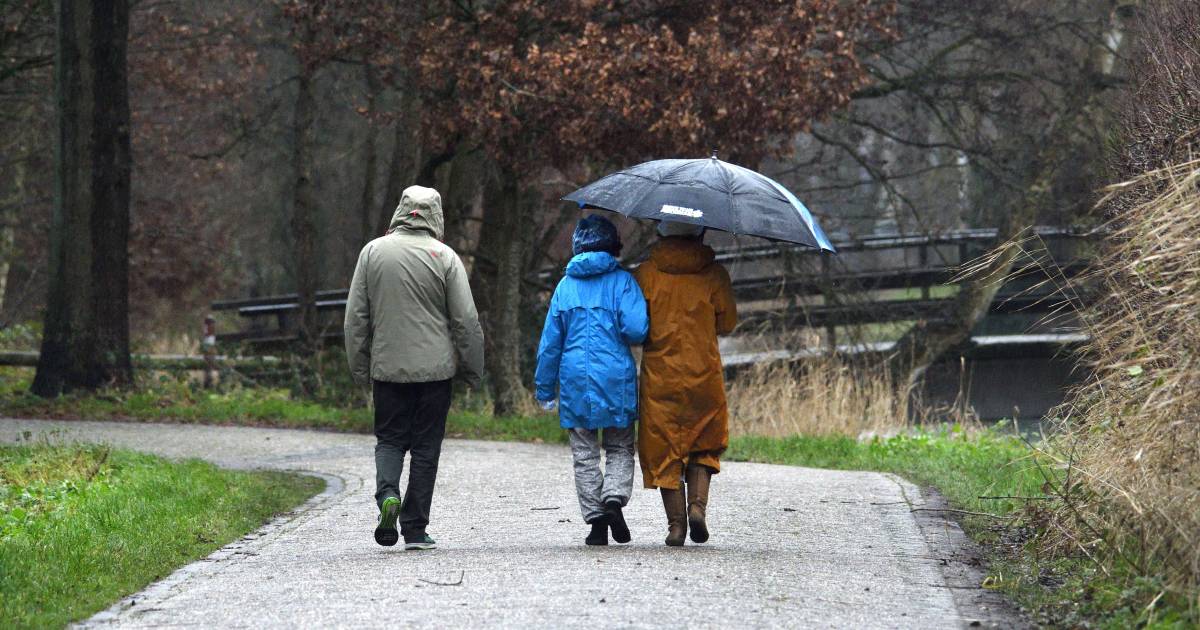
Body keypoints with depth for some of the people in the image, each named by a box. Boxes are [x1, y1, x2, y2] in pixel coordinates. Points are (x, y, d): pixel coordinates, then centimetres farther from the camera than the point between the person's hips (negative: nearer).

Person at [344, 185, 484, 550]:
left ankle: (387, 494, -15)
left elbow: (356, 316, 4)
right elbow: (466, 320, -4)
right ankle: (415, 529, 6)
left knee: (389, 439, 13)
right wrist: (473, 370, 6)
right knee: (426, 446, 6)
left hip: (388, 368, 1)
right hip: (434, 368, -1)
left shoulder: (373, 252, 1)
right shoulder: (444, 257, -6)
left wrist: (359, 368, 12)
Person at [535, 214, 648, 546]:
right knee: (620, 449, 11)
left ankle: (595, 519, 1)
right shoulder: (623, 282, -2)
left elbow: (550, 341, 7)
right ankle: (614, 497, -13)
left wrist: (545, 388, 14)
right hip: (616, 380, -1)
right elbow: (636, 329, -13)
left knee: (584, 455, 7)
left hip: (575, 380, 1)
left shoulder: (566, 286, 6)